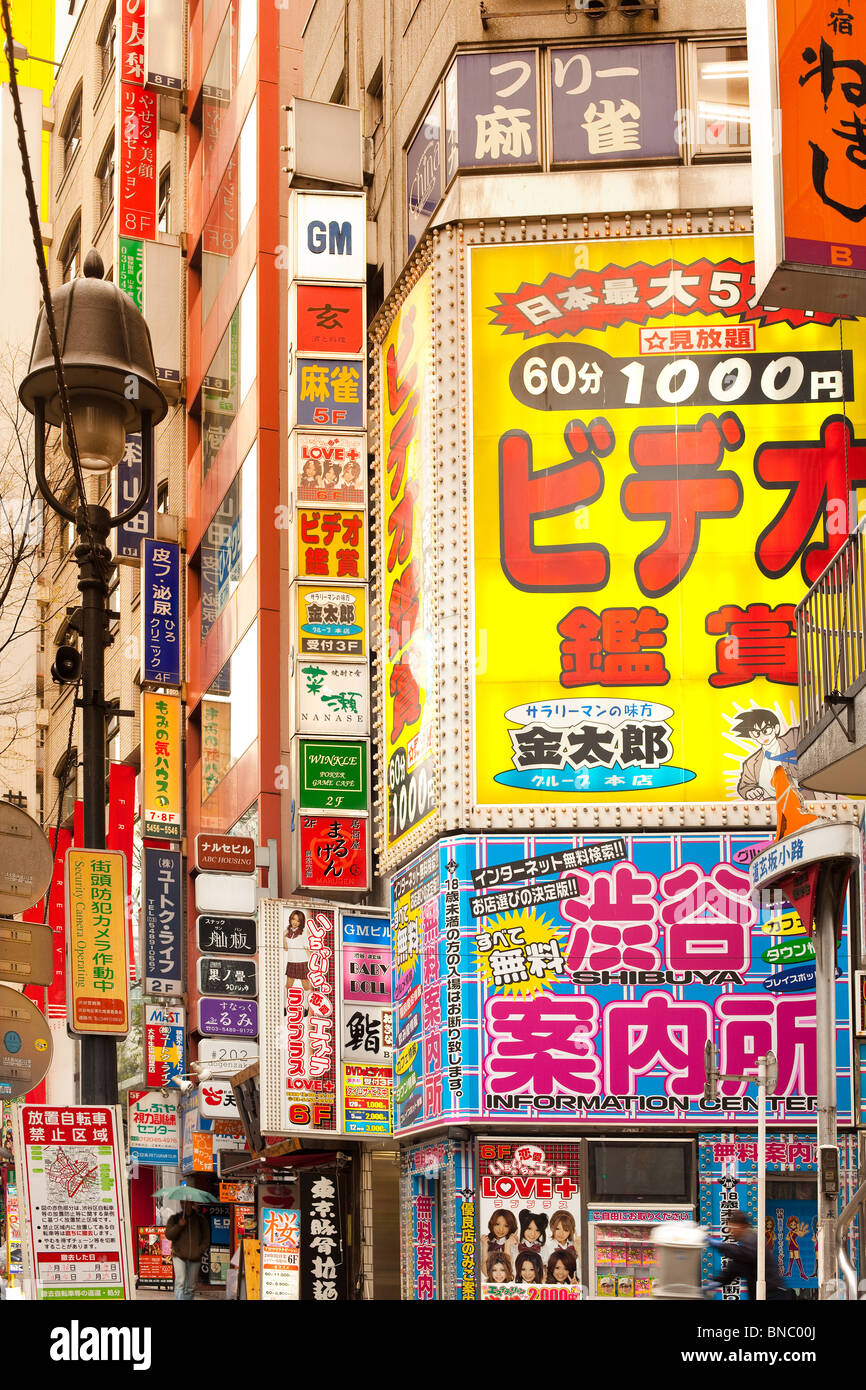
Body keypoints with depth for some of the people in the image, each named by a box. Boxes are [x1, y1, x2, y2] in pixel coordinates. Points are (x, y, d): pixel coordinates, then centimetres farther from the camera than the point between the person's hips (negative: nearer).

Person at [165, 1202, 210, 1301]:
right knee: (180, 1282, -17)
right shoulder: (174, 1219, 7)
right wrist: (179, 1226, -14)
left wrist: (199, 1251, -3)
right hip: (179, 1256, -2)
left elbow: (206, 1238, 10)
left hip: (194, 1258, 2)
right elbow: (168, 1235, -1)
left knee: (190, 1287, 5)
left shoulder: (201, 1220, 8)